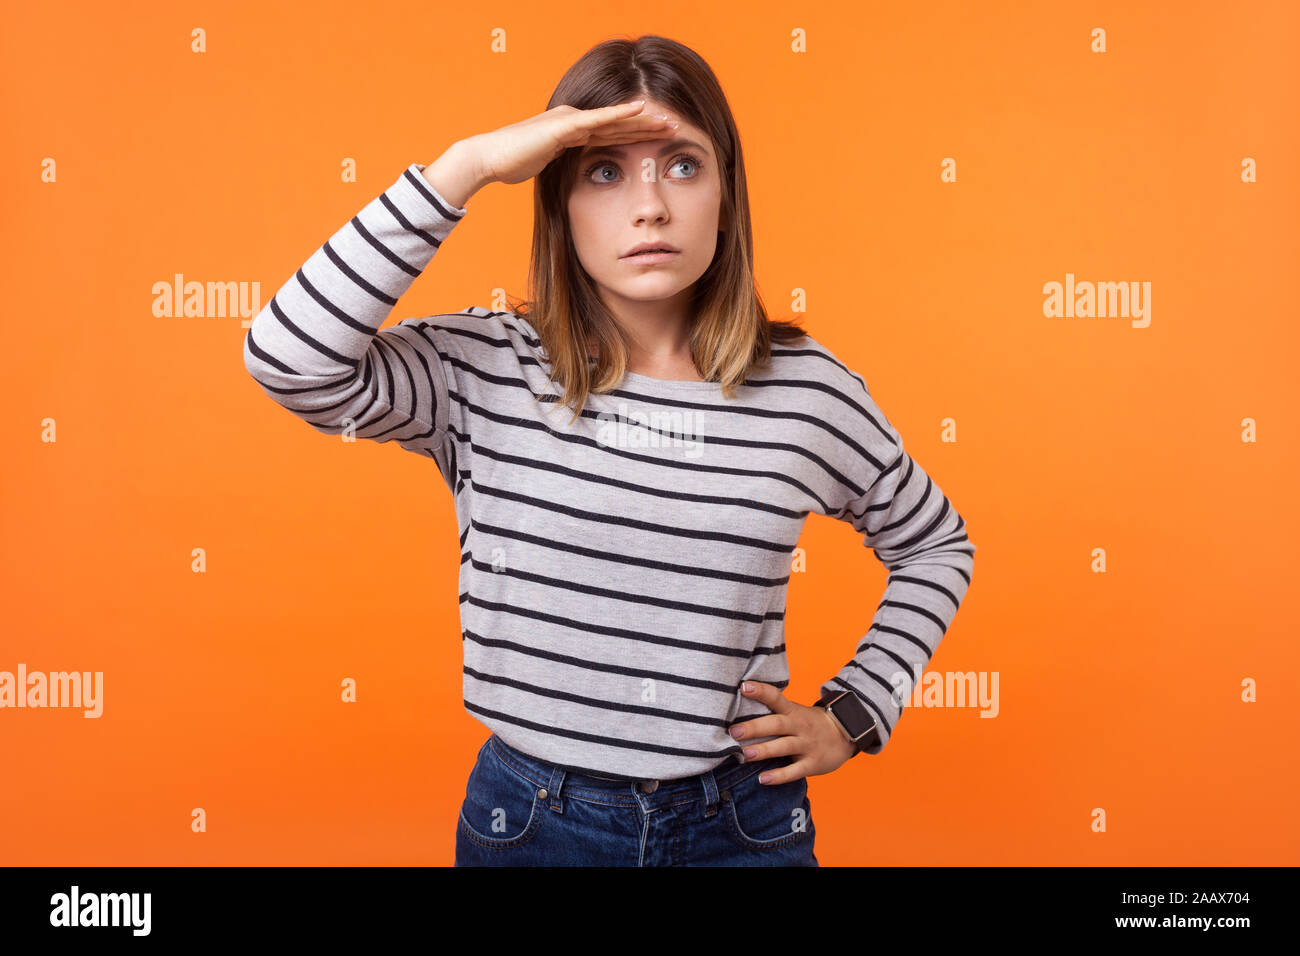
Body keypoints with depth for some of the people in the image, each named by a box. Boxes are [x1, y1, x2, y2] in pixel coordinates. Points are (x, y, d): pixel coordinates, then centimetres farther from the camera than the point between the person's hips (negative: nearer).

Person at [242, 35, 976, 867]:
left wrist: (853, 716, 0)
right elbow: (289, 358, -28)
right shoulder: (484, 371, -10)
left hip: (740, 823, 1)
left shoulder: (807, 391, -6)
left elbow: (938, 546, 10)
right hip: (532, 821, 0)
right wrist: (466, 165, -25)